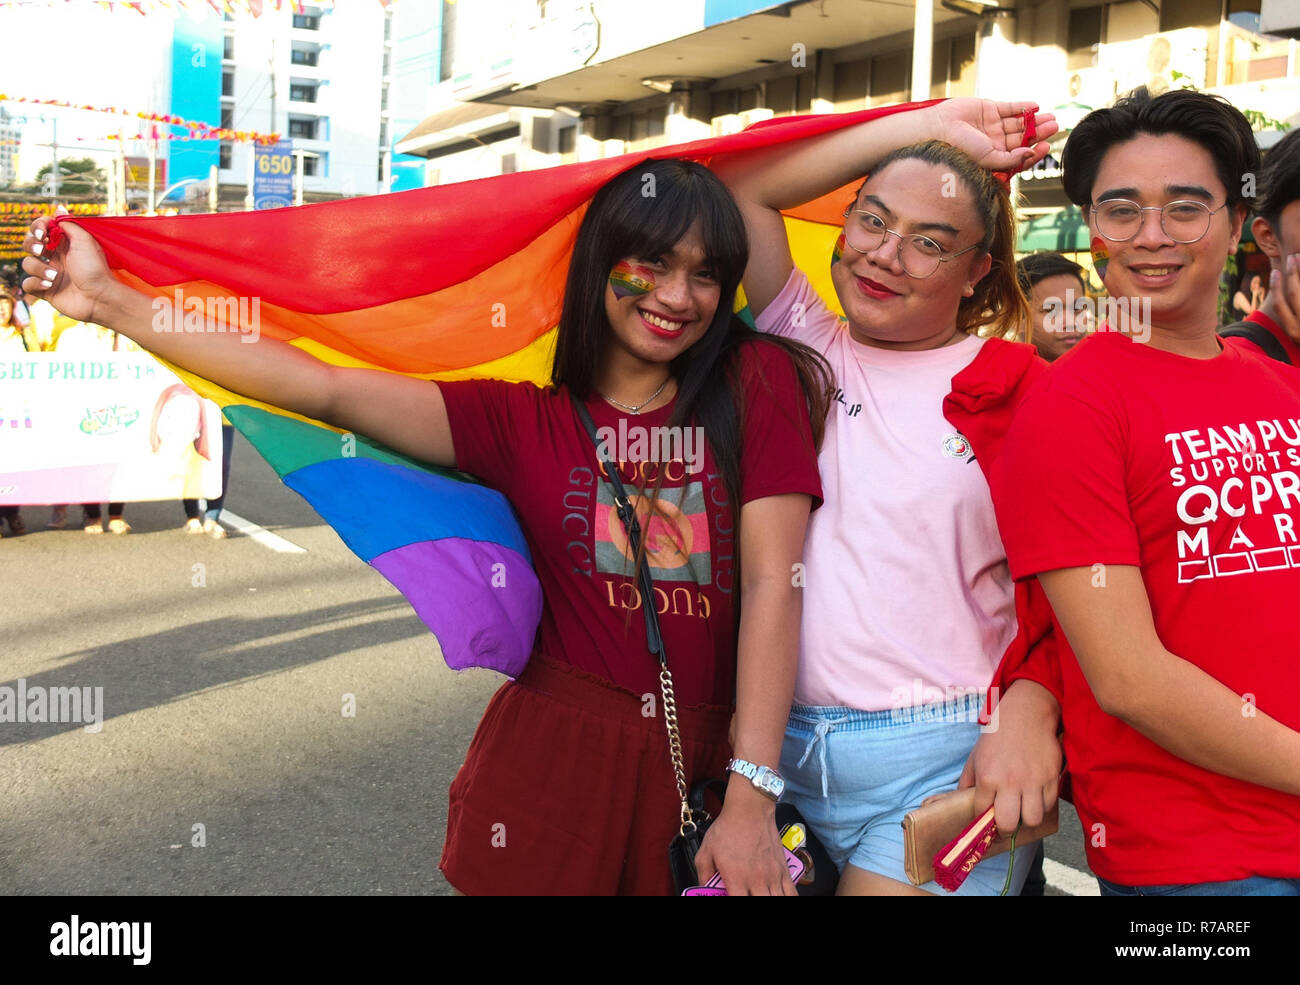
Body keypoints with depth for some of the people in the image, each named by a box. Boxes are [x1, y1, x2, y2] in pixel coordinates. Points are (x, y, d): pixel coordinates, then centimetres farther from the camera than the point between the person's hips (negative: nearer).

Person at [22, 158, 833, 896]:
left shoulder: (758, 384, -1)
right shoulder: (524, 421, 3)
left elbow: (773, 584, -9)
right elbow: (325, 388, -6)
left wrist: (752, 801, -17)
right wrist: (112, 302, -10)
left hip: (712, 761, 0)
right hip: (560, 755, 1)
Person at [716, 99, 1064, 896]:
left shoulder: (1016, 388, 0)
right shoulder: (809, 349, 9)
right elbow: (741, 189, 4)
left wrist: (1028, 712, -17)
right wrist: (929, 128, 4)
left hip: (942, 762, -3)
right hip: (775, 740, 3)